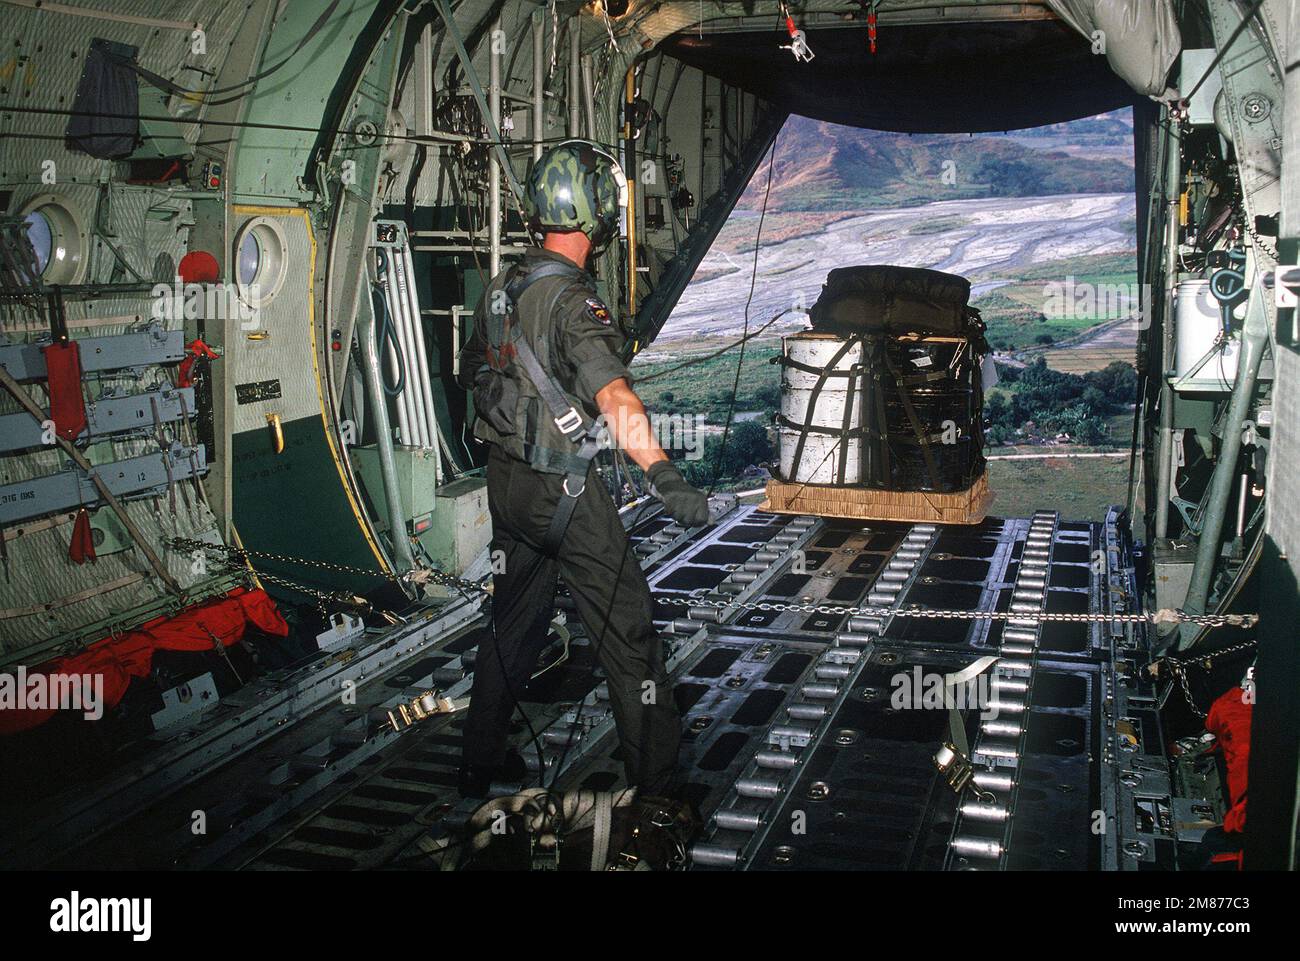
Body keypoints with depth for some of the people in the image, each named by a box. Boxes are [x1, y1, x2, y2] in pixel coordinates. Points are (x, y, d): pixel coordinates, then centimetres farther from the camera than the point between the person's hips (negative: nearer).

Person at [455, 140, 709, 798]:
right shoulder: (571, 298, -21)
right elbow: (610, 390, -37)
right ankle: (656, 785, 10)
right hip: (563, 490, -8)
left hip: (506, 481, 8)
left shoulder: (500, 291, 5)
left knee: (514, 624, 21)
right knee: (628, 634, 2)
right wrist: (661, 472, -49)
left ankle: (480, 764, 33)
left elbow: (471, 371, 21)